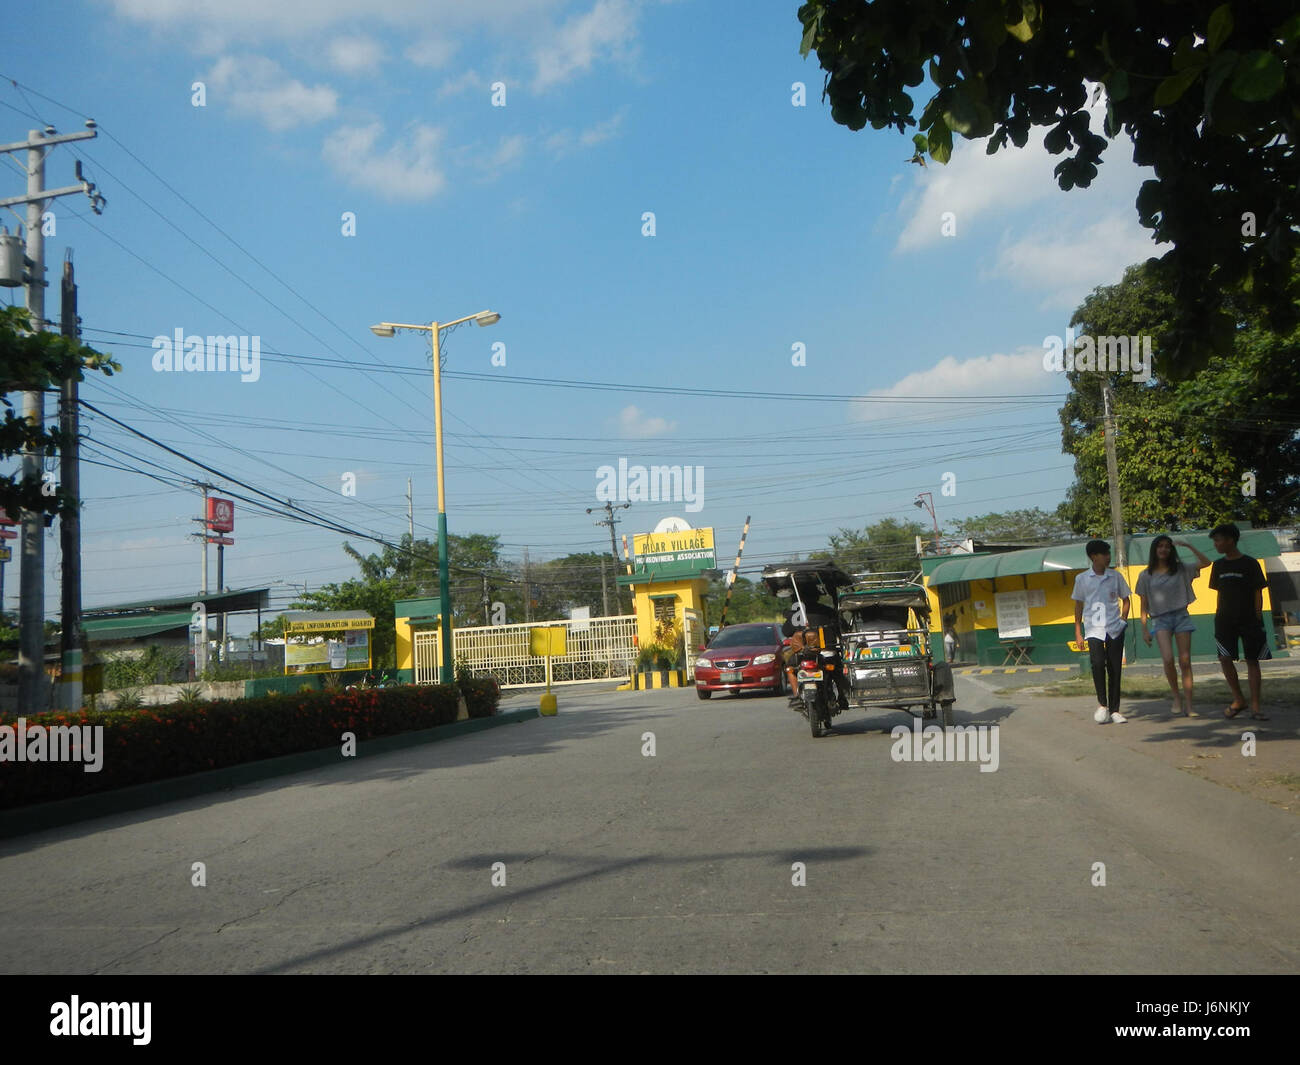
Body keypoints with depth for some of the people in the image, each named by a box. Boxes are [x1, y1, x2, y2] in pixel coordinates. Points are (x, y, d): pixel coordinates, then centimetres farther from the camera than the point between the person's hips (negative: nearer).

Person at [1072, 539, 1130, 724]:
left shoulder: (1116, 576, 6)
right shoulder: (1082, 579, 3)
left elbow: (1125, 599, 18)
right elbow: (1078, 605, 10)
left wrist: (1123, 619, 4)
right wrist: (1078, 632, 8)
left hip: (1115, 629, 2)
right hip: (1094, 629, -2)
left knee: (1115, 668, 2)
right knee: (1098, 663, -21)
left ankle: (1114, 710, 12)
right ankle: (1102, 704, -4)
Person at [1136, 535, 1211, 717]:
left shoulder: (1180, 569, 9)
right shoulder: (1146, 575, 7)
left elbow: (1205, 562, 1)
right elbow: (1144, 605, 8)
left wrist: (1189, 546, -3)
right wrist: (1145, 629, 2)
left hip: (1181, 616, 1)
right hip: (1160, 620, -1)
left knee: (1185, 661, -2)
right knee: (1168, 658, -21)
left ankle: (1188, 705, 3)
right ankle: (1177, 697, -1)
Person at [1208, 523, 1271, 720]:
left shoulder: (1250, 564, -4)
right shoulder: (1218, 565, 8)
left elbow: (1258, 592, -3)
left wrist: (1258, 616, -9)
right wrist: (1219, 616, 9)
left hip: (1249, 620, -3)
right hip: (1225, 620, 3)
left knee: (1252, 660, 0)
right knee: (1225, 658, -7)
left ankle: (1255, 707, 3)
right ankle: (1238, 700, 10)